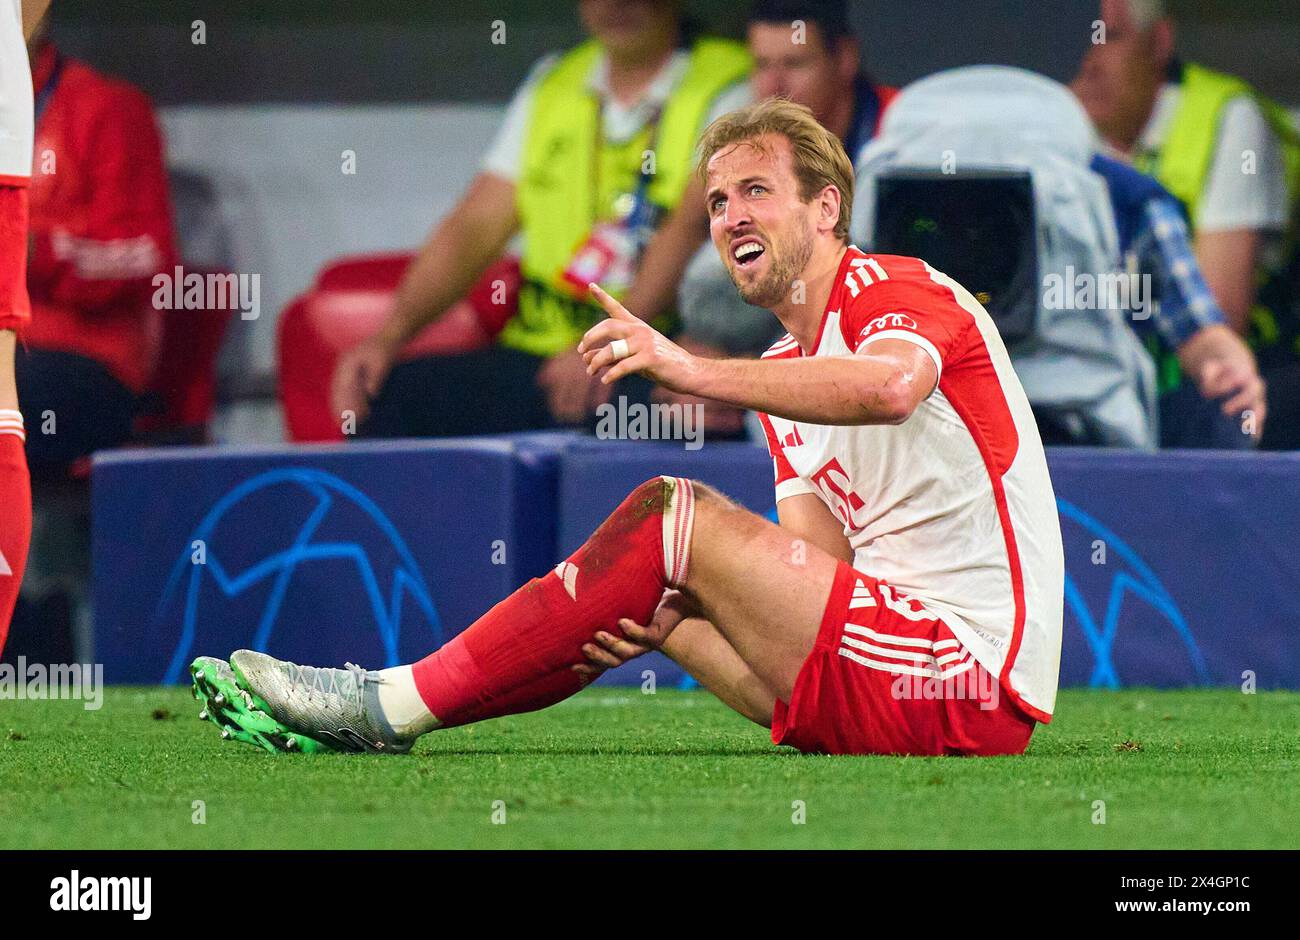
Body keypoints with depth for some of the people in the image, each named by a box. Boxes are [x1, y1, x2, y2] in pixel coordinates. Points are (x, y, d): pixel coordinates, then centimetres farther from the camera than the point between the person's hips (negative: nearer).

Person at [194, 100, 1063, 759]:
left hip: (970, 680, -9)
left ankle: (393, 704, -13)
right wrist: (675, 620, -11)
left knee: (670, 516, -15)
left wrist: (694, 370, -37)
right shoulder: (788, 377, 21)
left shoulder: (890, 287, -5)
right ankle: (376, 717, 0)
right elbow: (821, 569, 8)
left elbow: (888, 386, -32)